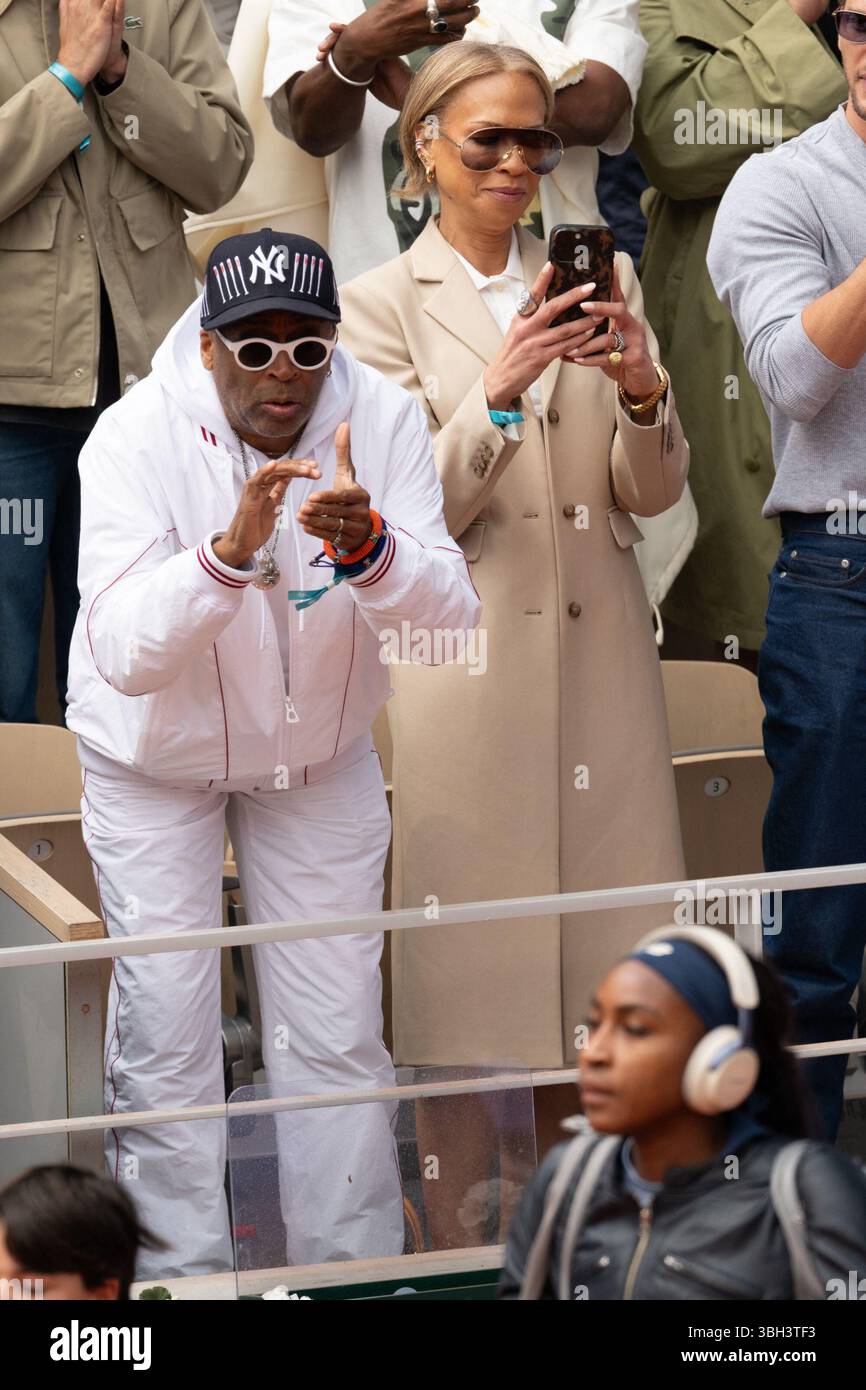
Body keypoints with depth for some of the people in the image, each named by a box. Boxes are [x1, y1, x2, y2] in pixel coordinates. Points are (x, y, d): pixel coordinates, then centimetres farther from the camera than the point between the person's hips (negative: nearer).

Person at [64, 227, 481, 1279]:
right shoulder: (135, 438, -27)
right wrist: (233, 549, -51)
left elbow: (451, 608, -25)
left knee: (338, 1026, 4)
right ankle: (182, 1280, 8)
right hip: (155, 756, -2)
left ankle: (354, 1271, 18)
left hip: (320, 748, 2)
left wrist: (366, 545, -45)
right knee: (166, 1029, -5)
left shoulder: (382, 419, -19)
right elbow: (127, 654, -36)